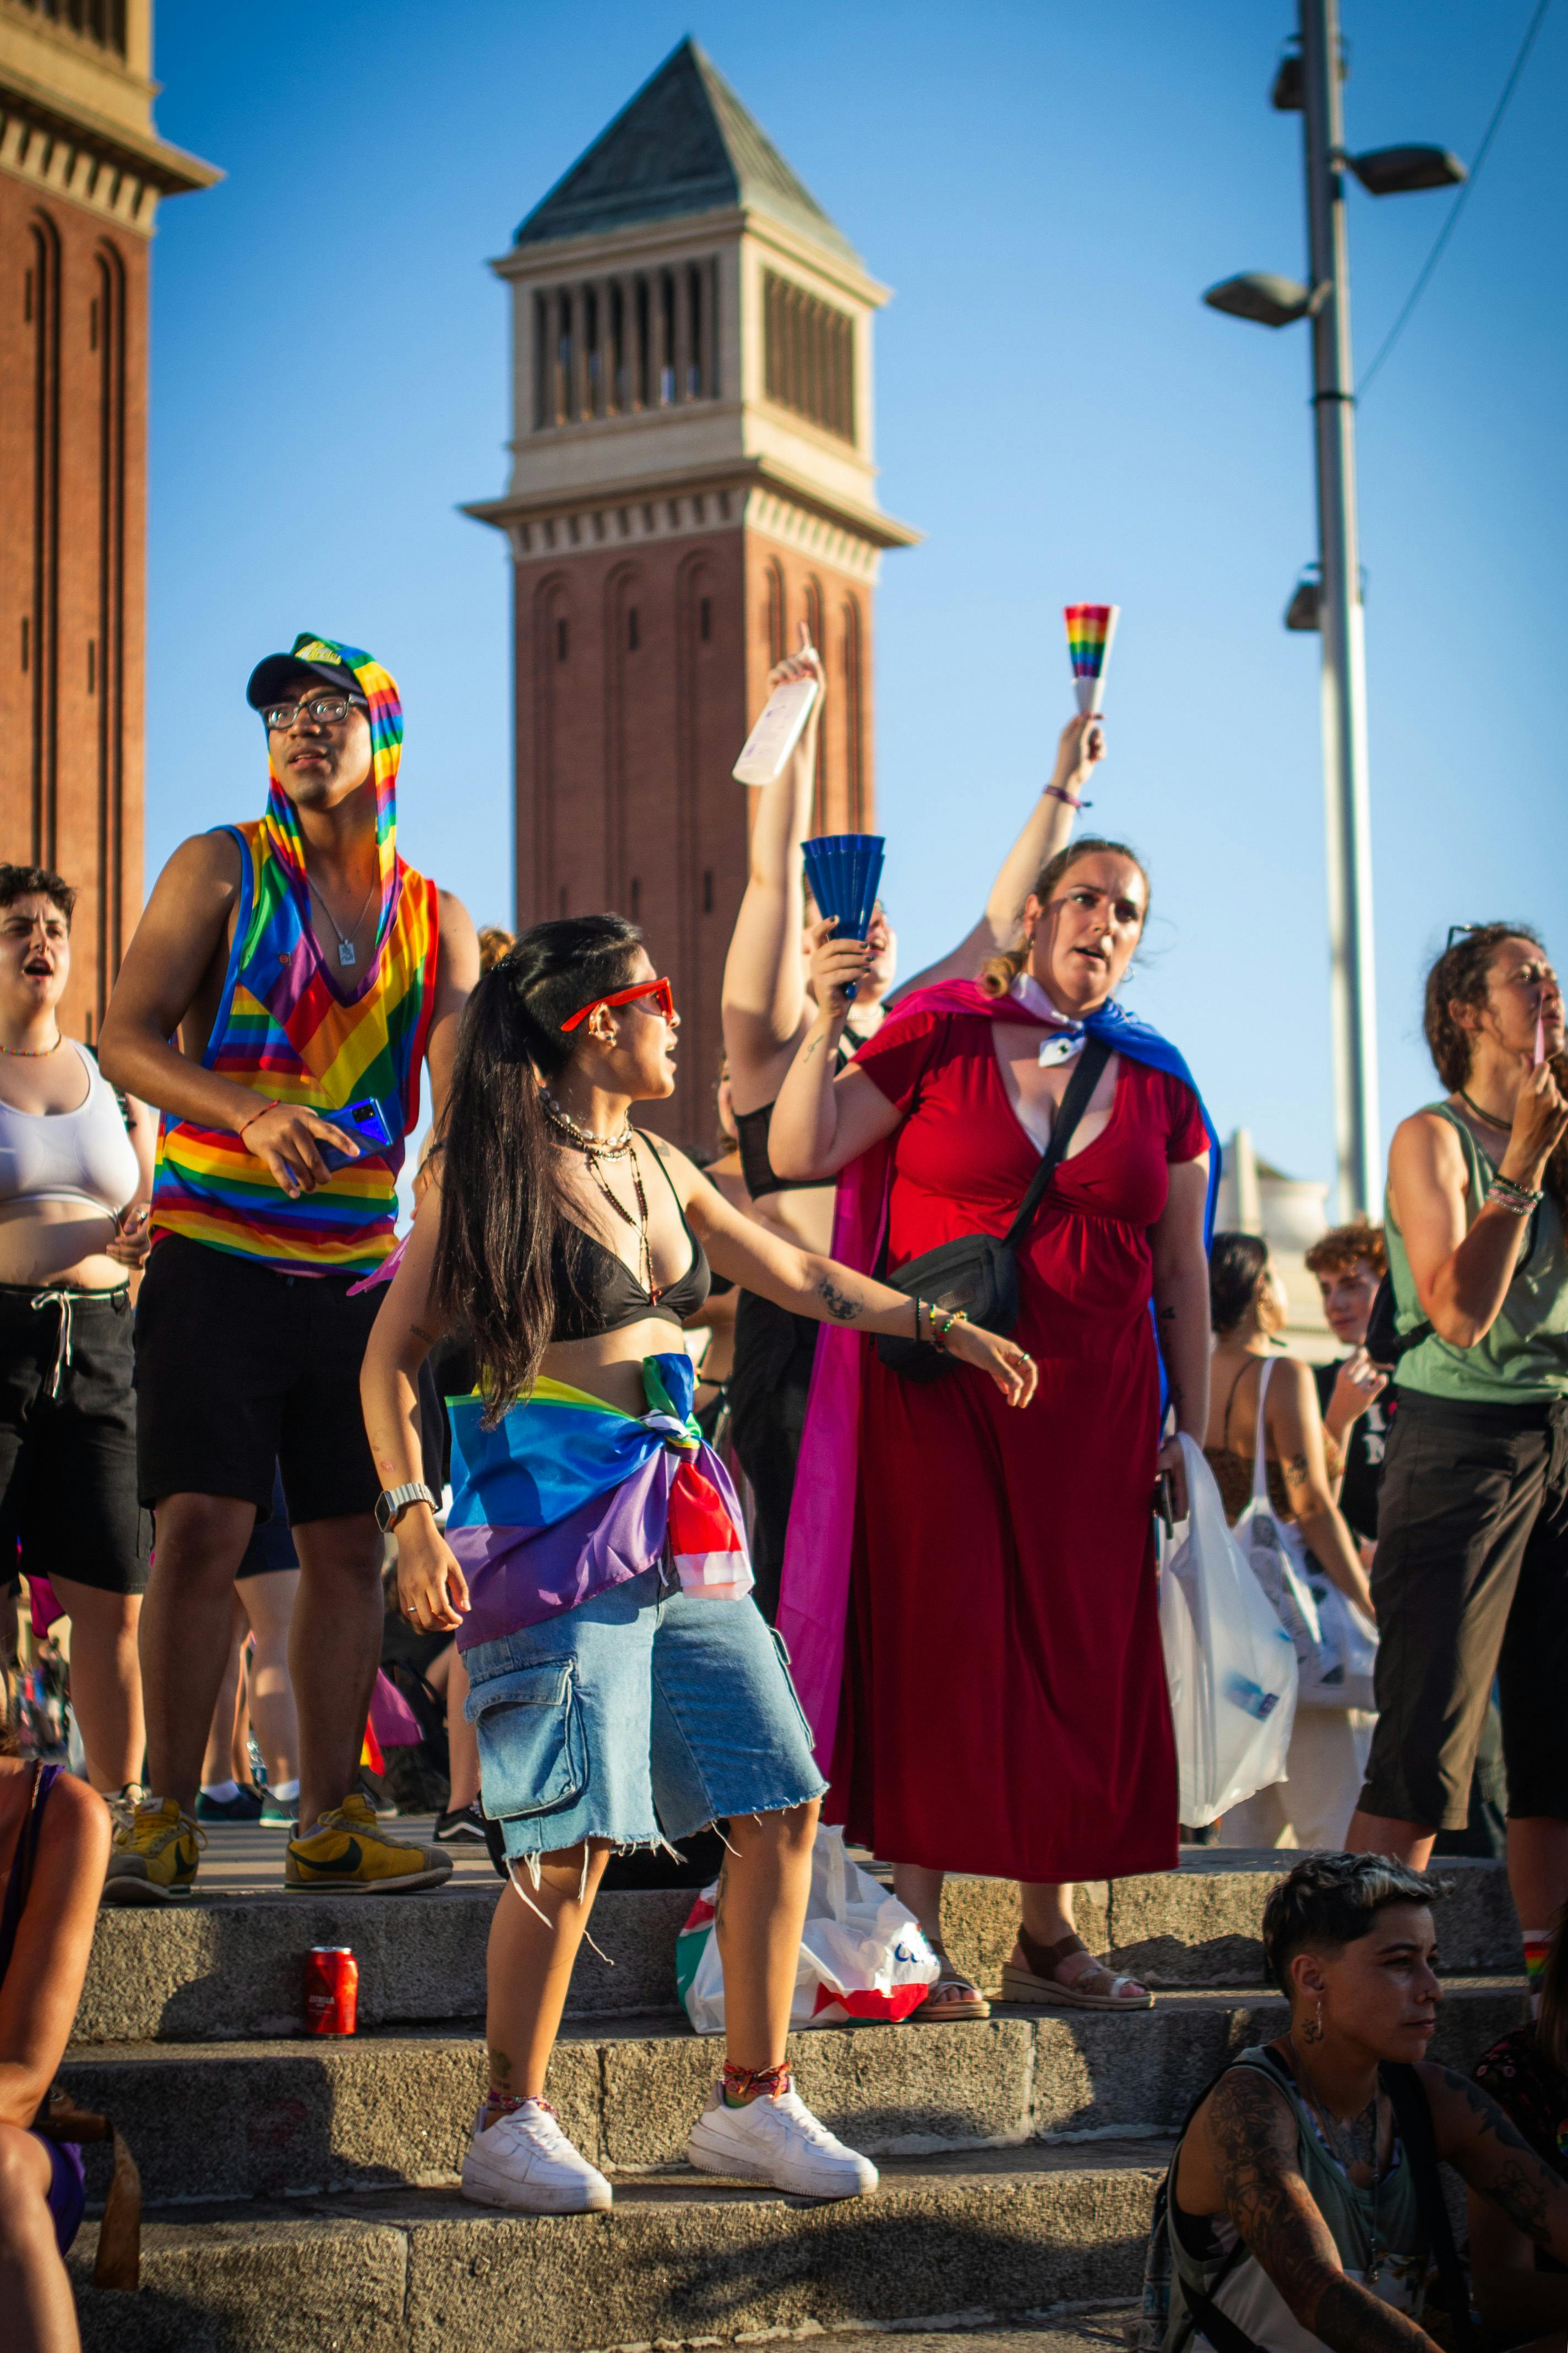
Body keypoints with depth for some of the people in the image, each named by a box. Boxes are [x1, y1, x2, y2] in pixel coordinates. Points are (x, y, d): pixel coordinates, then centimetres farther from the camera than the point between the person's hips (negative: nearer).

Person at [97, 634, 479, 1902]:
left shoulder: (437, 919, 11)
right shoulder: (220, 870, 2)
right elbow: (126, 1036, -5)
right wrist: (248, 1114, -22)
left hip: (361, 1266, 4)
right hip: (217, 1257, -4)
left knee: (351, 1545, 4)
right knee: (202, 1527, -10)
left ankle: (331, 1820, 13)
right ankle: (166, 1819, -2)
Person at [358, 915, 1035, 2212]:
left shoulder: (658, 1168, 15)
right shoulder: (494, 1167, -4)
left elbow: (798, 1274, 27)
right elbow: (393, 1353, -4)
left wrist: (947, 1327, 28)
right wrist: (413, 1515, -15)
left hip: (677, 1518, 7)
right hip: (554, 1519, -7)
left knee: (782, 1799, 3)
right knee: (577, 1833, -10)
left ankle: (751, 2101, 14)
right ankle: (511, 2127, 4)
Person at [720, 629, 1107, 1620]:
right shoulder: (777, 1039, 3)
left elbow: (1002, 919, 20)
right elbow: (774, 879, -7)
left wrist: (1066, 784, 19)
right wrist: (798, 733, -14)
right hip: (800, 1340, -5)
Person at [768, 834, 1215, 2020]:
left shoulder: (1158, 1081, 10)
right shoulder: (939, 1035, 1)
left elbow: (1185, 1272, 12)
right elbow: (801, 1153, -6)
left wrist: (1190, 1428, 9)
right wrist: (827, 1023, -19)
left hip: (1093, 1408, 3)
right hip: (939, 1390, -3)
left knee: (1080, 1655, 4)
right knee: (941, 1644, -5)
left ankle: (1050, 1936, 14)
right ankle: (917, 1936, 0)